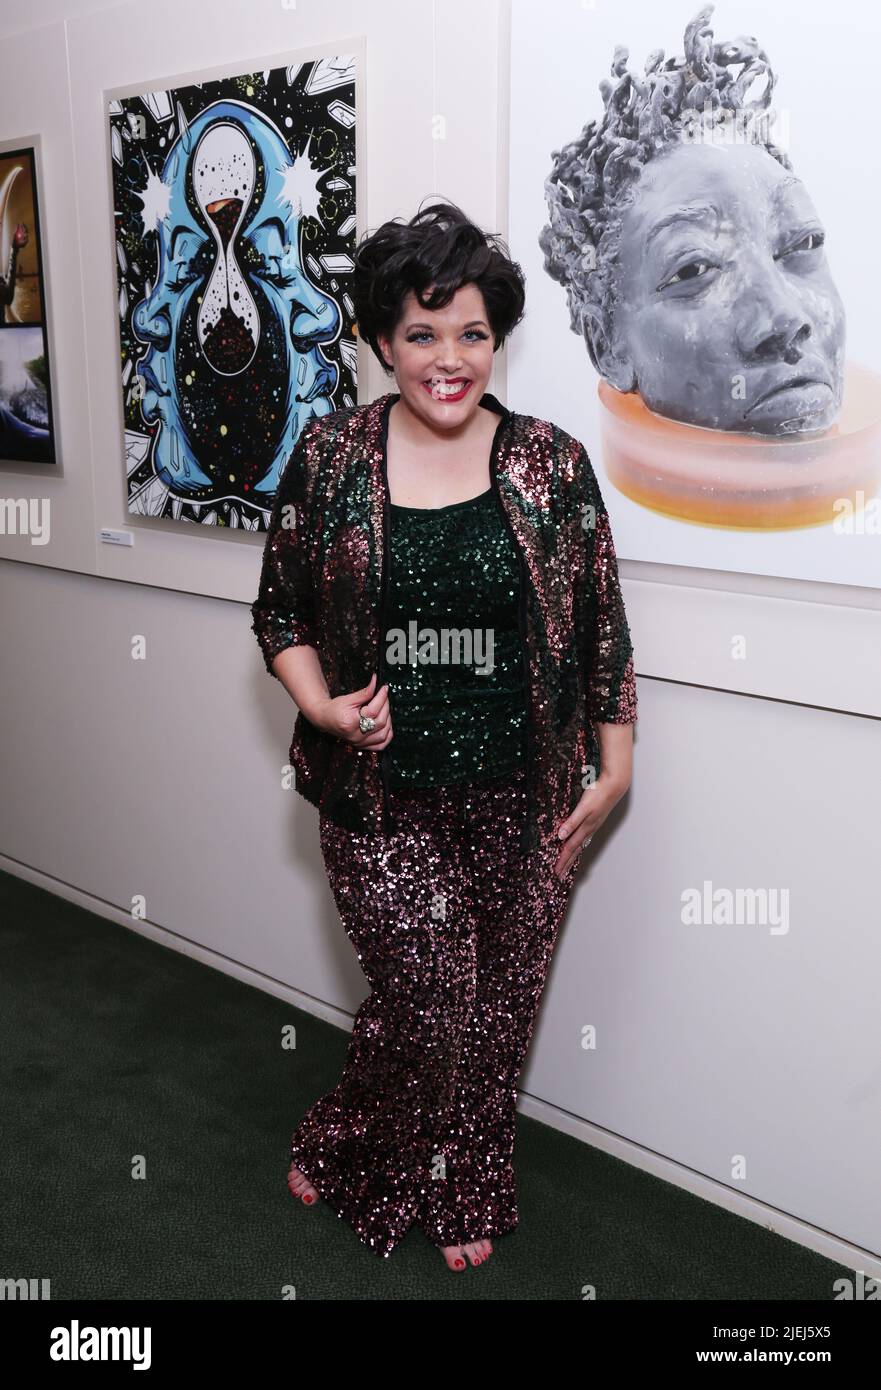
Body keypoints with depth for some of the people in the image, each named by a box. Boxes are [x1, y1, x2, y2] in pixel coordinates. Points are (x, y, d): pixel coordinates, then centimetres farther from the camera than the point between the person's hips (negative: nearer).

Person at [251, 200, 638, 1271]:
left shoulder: (552, 463, -2)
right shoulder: (328, 456, -2)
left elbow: (601, 629, 4)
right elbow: (280, 612, 5)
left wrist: (614, 767, 3)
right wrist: (325, 706, -11)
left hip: (523, 799, 2)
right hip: (382, 792, -1)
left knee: (499, 1005, 11)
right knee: (428, 997, 0)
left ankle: (462, 1191, 38)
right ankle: (343, 1149, 33)